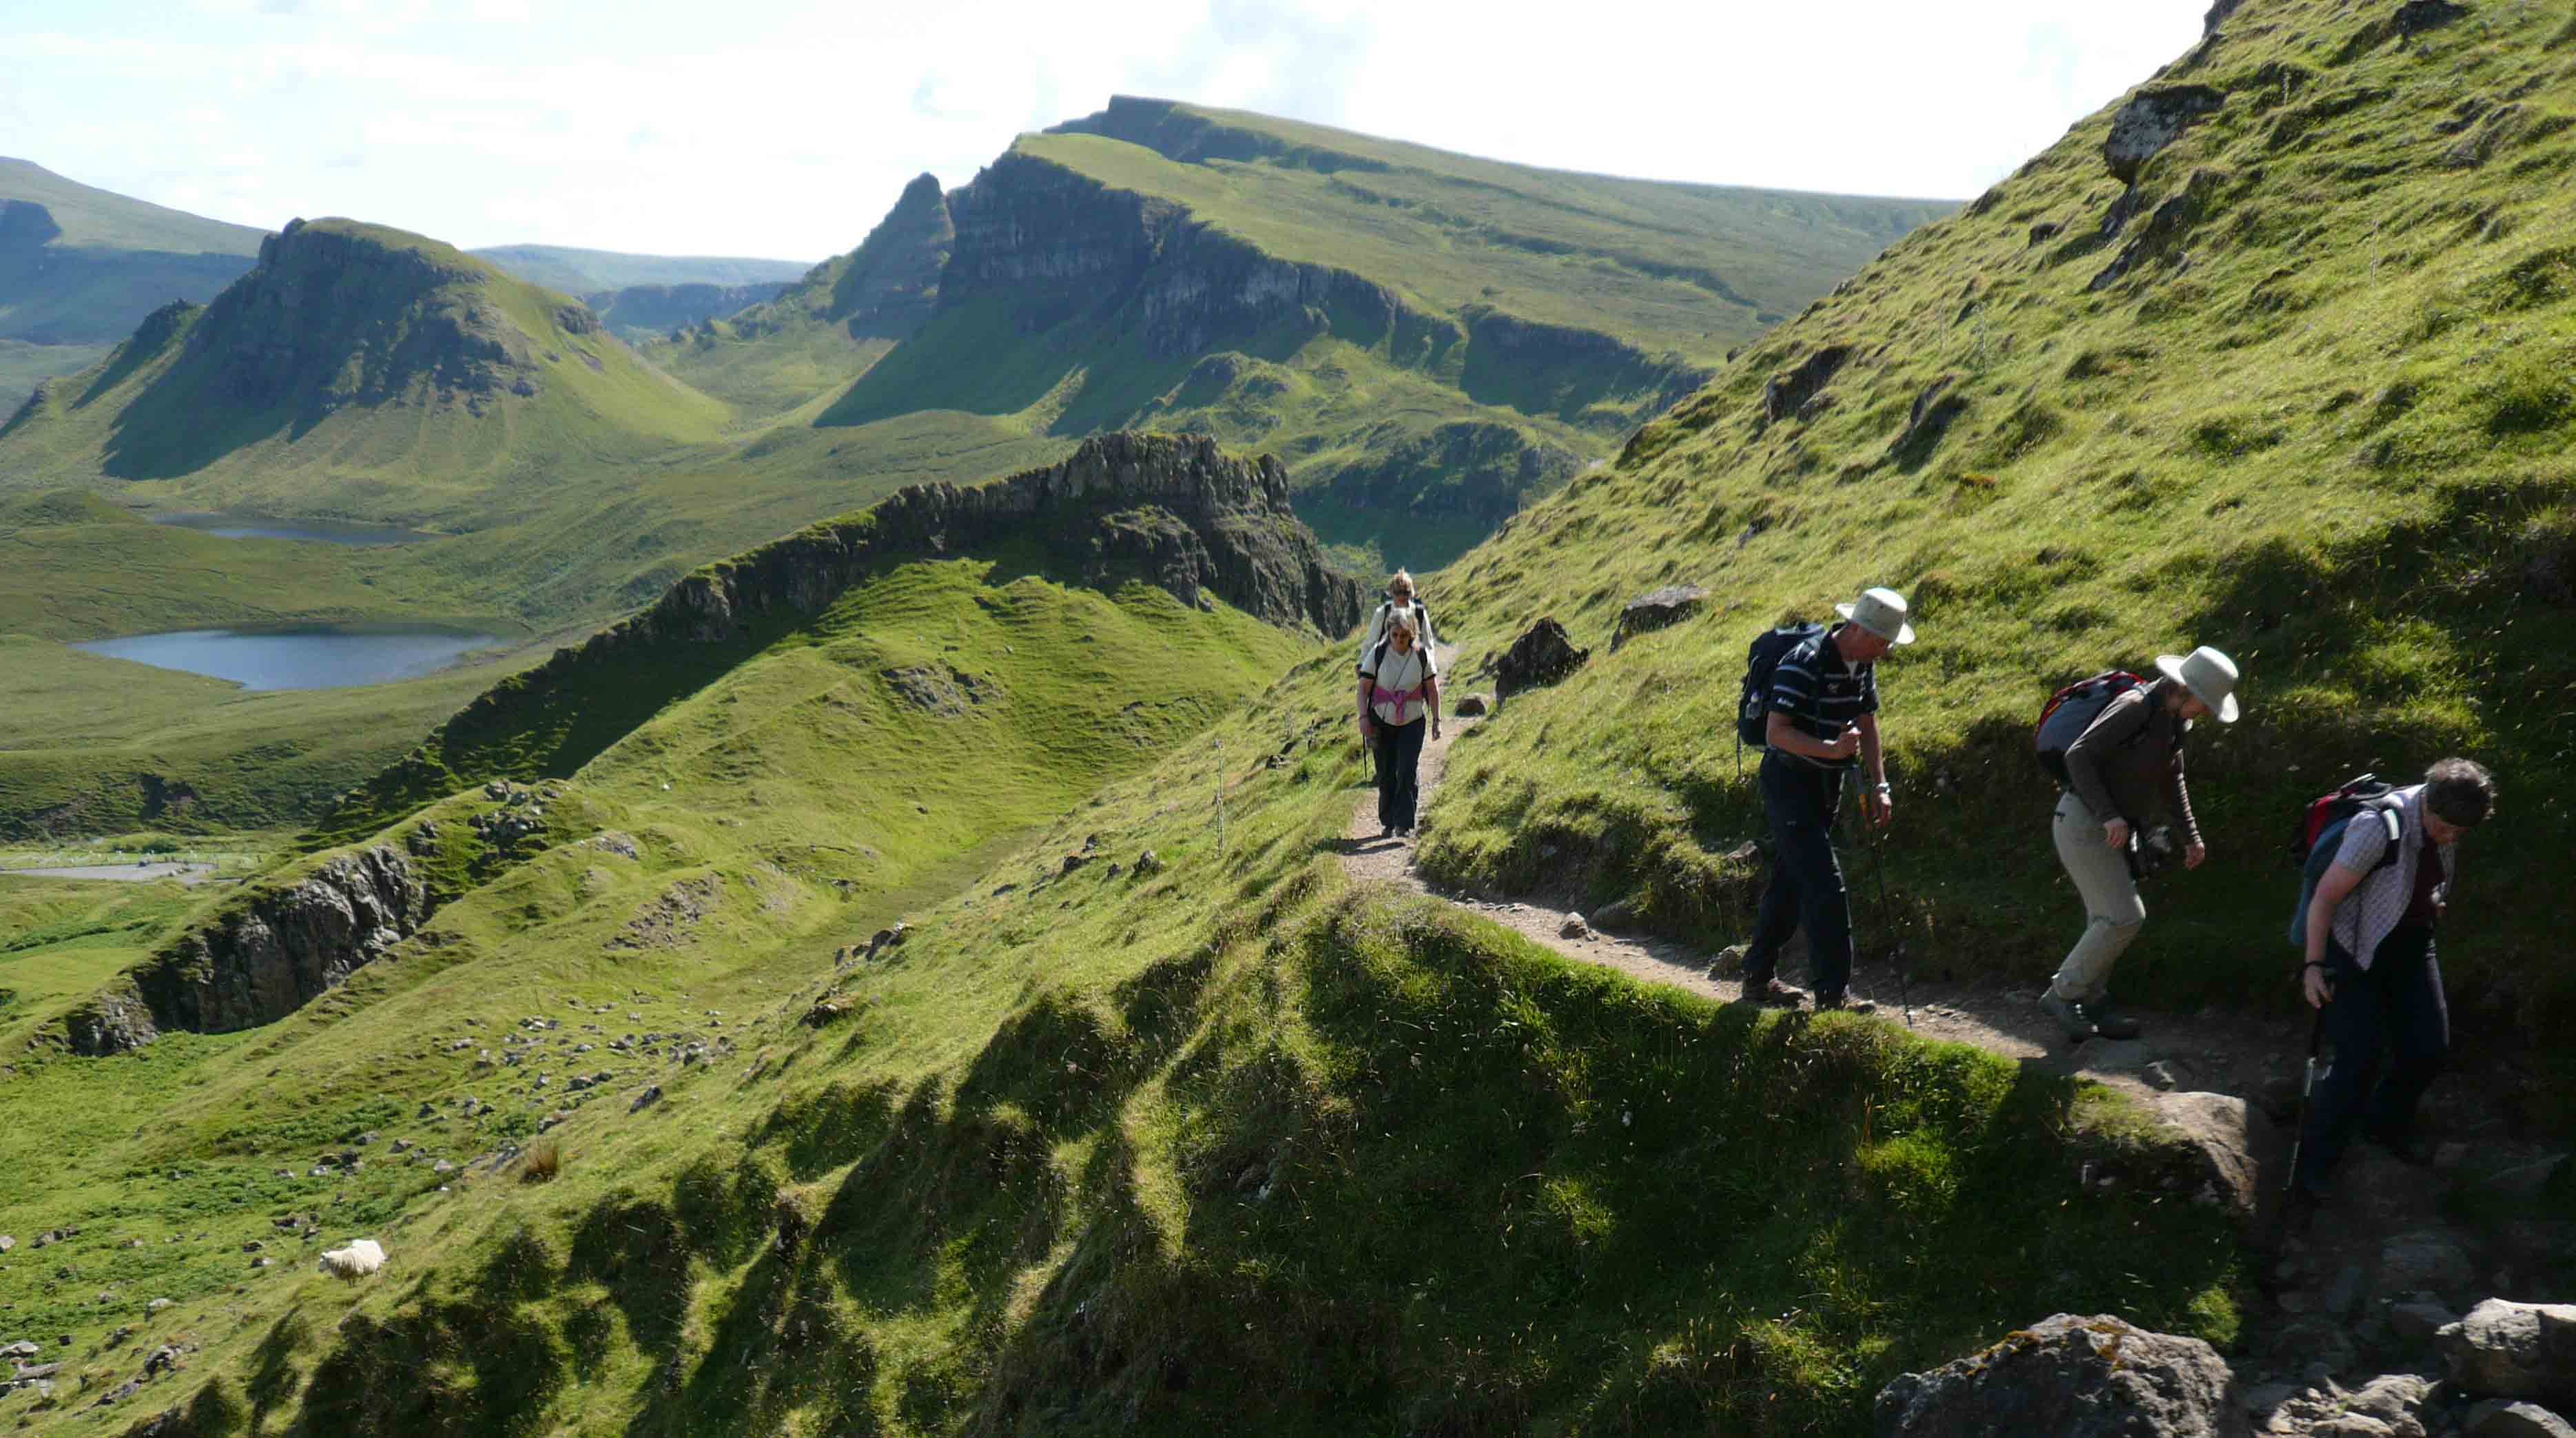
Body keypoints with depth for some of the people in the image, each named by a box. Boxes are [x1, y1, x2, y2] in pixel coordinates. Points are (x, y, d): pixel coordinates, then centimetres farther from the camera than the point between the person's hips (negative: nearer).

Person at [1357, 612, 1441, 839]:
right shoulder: (1377, 654, -9)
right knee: (1386, 775, 6)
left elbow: (1432, 689, 3)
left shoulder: (1422, 655, -5)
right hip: (1382, 722, 0)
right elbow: (1363, 688, -5)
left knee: (1407, 773, -10)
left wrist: (1436, 720, 0)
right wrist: (1363, 717, -14)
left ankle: (1404, 823, -7)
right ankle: (1388, 823, 19)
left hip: (1412, 722, 0)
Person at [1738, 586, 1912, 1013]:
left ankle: (1759, 977, 24)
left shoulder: (1863, 664, 4)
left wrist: (1879, 787, 9)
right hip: (1789, 782, -9)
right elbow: (1776, 732, -25)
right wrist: (1831, 749, -38)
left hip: (1826, 785, 9)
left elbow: (1867, 722, 14)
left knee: (1791, 881, 14)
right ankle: (1832, 993, -11)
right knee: (1825, 886, -14)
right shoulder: (1803, 664, -23)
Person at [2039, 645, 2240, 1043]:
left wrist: (2191, 837, 19)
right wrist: (2109, 815, -28)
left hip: (2115, 828, 9)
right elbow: (2078, 755, -23)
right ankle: (2063, 992, 0)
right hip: (2083, 823, -9)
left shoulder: (2175, 720, 9)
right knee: (2124, 917, -11)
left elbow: (2170, 781, 22)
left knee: (2108, 919, 11)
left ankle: (2092, 1003, 20)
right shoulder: (2135, 707, -19)